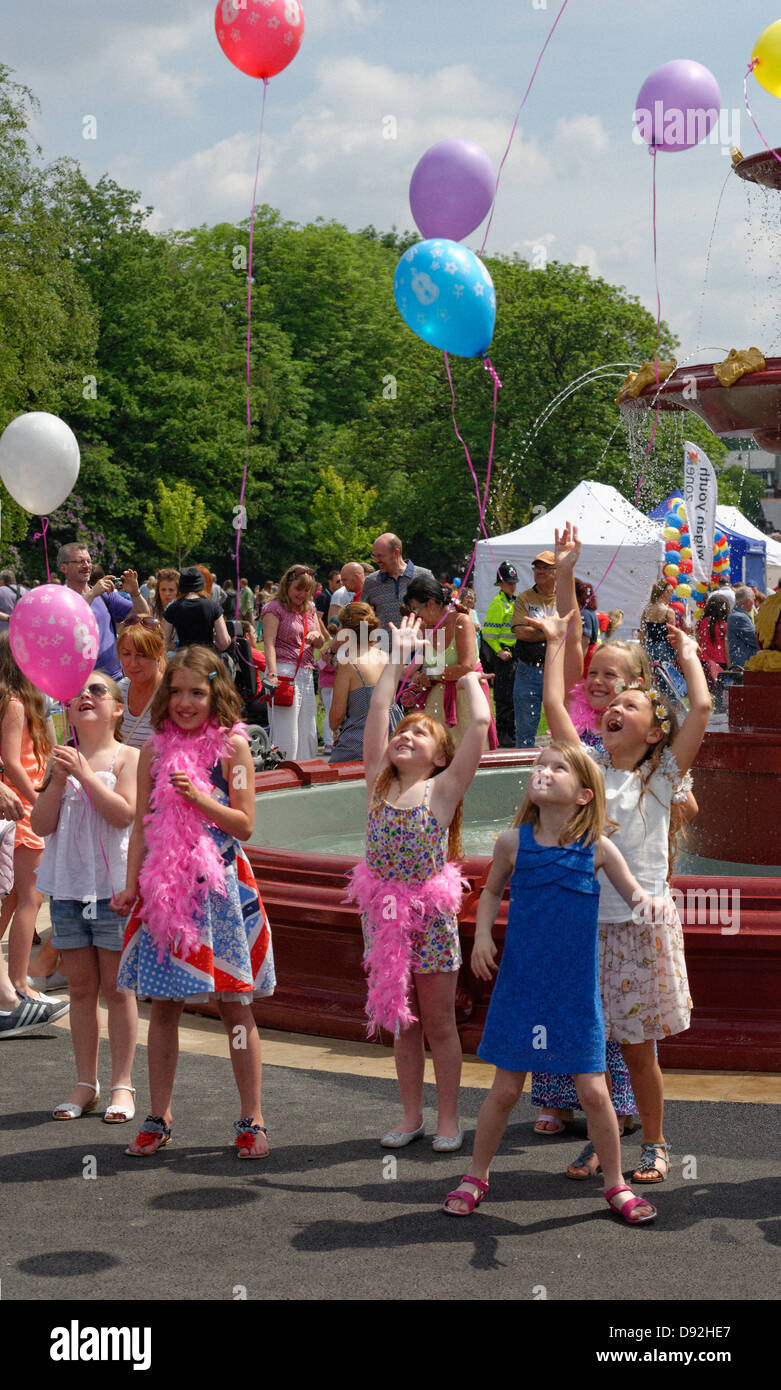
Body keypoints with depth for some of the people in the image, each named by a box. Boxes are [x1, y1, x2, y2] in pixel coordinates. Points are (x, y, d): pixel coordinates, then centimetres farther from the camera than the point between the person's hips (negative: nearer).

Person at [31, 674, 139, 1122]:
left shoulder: (127, 757, -3)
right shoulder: (62, 759, 10)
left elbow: (124, 813, -17)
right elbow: (41, 824, 3)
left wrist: (84, 772, -18)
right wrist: (59, 780, -10)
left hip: (114, 886, -4)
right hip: (68, 886, 4)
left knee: (116, 987, 1)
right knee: (81, 988, 9)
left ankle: (122, 1085, 9)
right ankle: (86, 1084, 18)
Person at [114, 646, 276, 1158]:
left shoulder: (232, 746, -3)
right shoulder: (155, 751, 7)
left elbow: (244, 825, -5)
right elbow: (142, 827, 10)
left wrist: (199, 798, -18)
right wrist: (131, 886, 3)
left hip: (220, 885, -3)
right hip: (164, 886, 3)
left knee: (235, 1003, 2)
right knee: (164, 1004, 7)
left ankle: (252, 1120, 11)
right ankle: (160, 1119, 17)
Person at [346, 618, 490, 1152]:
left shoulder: (443, 790, -6)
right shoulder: (379, 784, 3)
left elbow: (481, 723, -13)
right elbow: (378, 709, 1)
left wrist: (468, 674, 0)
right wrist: (400, 658, 7)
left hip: (430, 915, -3)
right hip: (385, 911, 3)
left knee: (439, 1024, 6)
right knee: (401, 1021, 13)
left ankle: (449, 1117, 17)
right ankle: (412, 1114, 23)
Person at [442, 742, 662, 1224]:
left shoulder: (596, 847, -7)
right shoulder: (513, 842, -4)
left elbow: (633, 892, 4)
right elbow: (492, 891, 13)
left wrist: (649, 900, -19)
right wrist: (483, 935, -3)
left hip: (577, 990, 0)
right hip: (520, 985, 0)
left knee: (593, 1091, 1)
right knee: (505, 1090, 7)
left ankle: (616, 1184, 21)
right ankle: (476, 1176, 27)